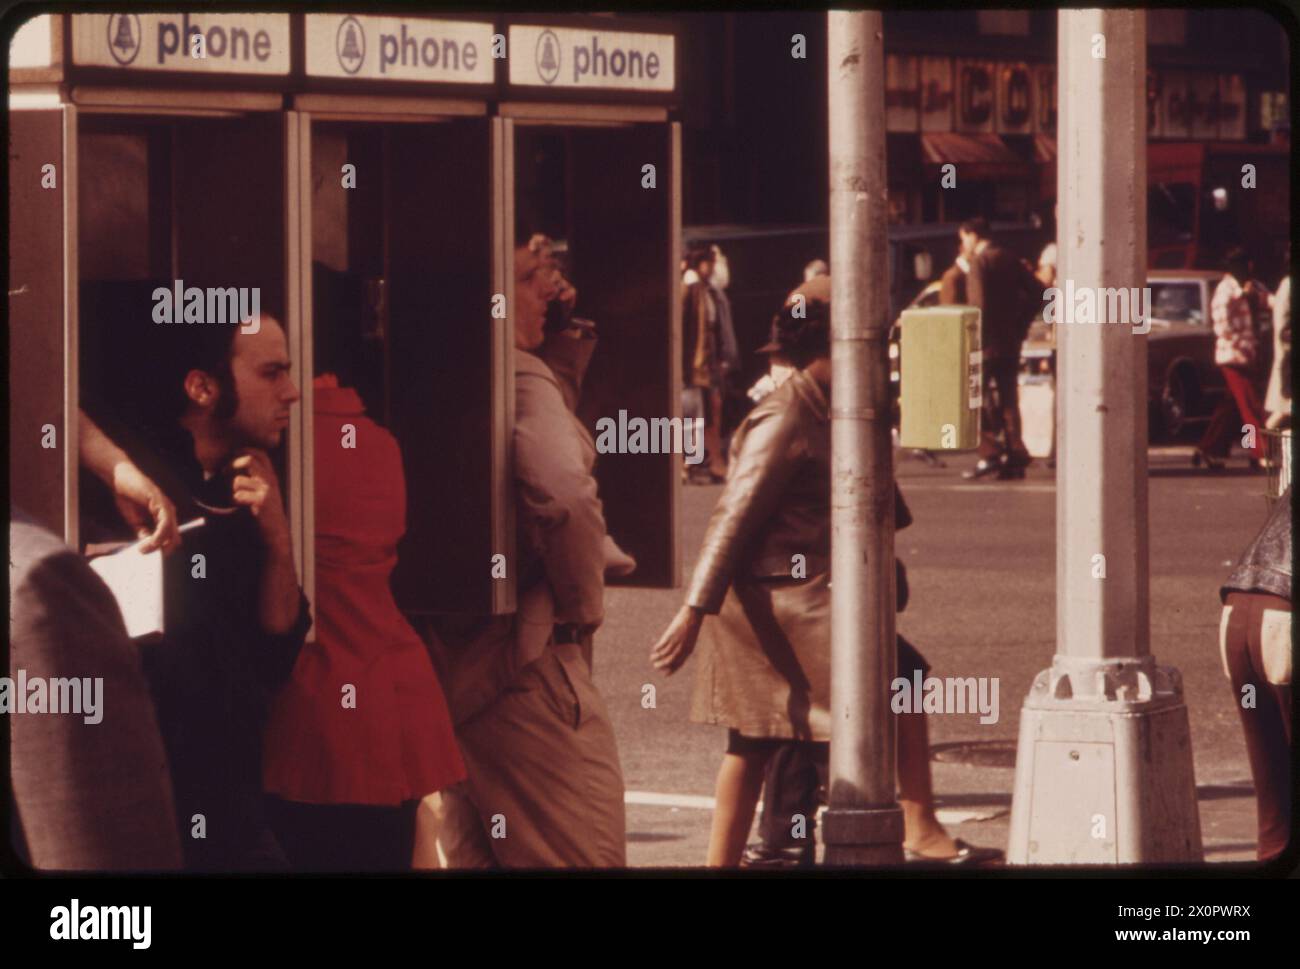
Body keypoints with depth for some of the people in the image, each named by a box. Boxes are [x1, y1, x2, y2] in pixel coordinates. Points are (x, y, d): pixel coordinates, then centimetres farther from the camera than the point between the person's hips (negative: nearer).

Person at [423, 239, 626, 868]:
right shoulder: (520, 377, -17)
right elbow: (563, 493, -31)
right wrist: (583, 609, -18)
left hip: (453, 660, 9)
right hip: (527, 662, -9)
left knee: (474, 852, 17)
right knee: (586, 857, -3)